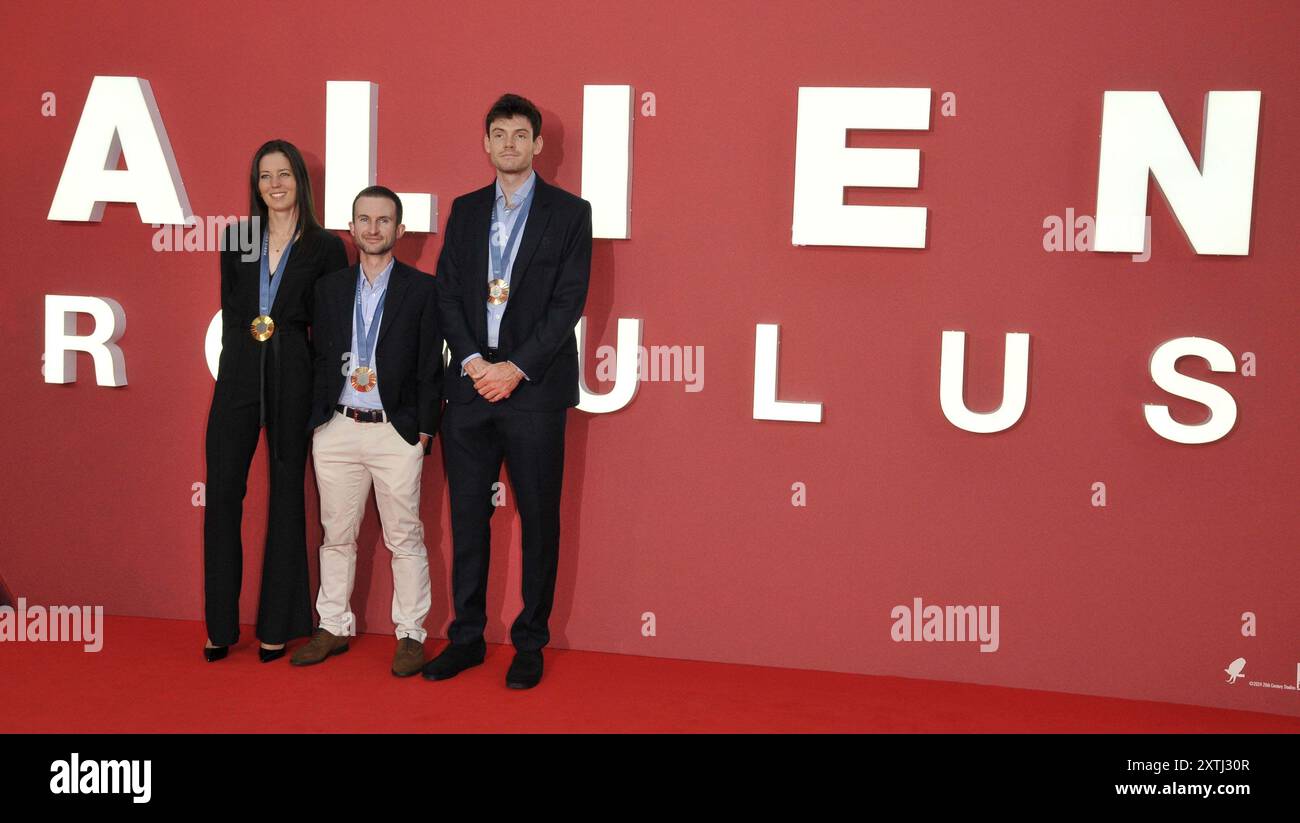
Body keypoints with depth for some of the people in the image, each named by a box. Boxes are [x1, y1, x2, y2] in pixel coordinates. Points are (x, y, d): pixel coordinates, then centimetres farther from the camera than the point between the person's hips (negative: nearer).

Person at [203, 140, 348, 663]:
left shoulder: (325, 247, 4)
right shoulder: (236, 240, 12)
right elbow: (230, 310, 15)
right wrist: (253, 334, 5)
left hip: (293, 378, -2)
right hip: (239, 376, 2)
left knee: (286, 494, 4)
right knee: (222, 491, -1)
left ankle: (277, 625, 12)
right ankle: (220, 624, 9)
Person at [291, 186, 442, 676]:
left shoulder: (421, 290, 0)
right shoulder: (329, 287, 10)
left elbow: (431, 367, -2)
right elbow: (318, 357, 11)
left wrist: (424, 430, -6)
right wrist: (314, 420, 5)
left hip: (396, 433, -3)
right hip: (336, 431, 3)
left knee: (405, 539, 3)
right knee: (336, 536, 12)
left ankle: (410, 635, 13)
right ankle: (334, 628, 24)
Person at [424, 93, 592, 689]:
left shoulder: (569, 212, 1)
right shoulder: (465, 210, 13)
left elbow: (568, 303, -7)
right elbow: (446, 293, 8)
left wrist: (515, 368, -13)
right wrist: (472, 360, -7)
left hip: (533, 388, -3)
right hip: (470, 382, 4)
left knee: (538, 518, 4)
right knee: (467, 517, 8)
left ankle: (530, 643, 16)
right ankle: (466, 637, 21)